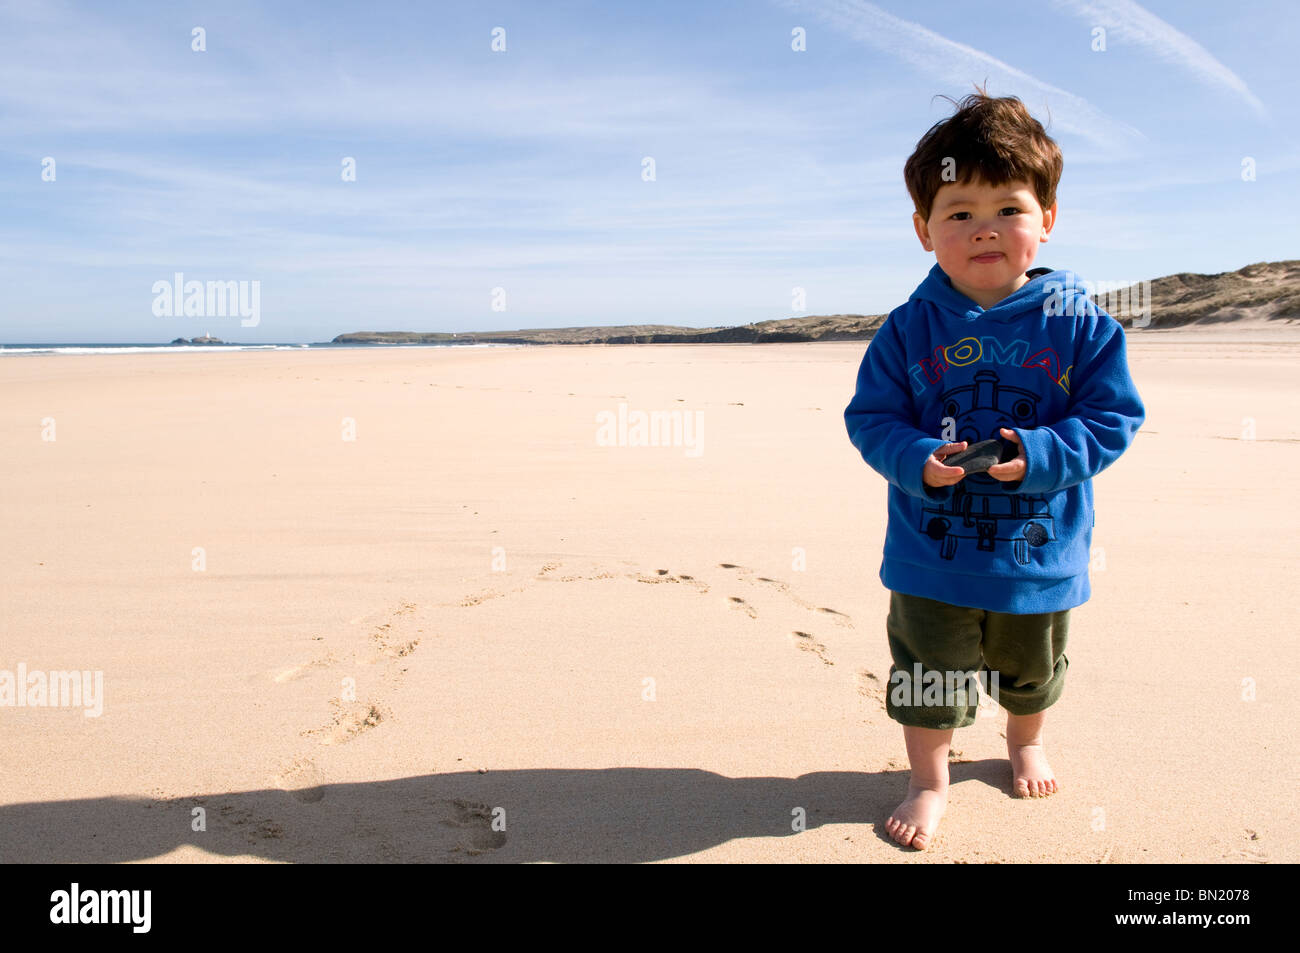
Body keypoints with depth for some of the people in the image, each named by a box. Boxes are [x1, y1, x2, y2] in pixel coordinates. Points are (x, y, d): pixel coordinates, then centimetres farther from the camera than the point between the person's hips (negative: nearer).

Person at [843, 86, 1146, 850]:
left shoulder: (1082, 324, -11)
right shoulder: (910, 329, -10)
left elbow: (1113, 418, -8)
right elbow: (871, 417, -7)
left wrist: (1040, 456, -24)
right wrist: (917, 461, -25)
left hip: (1039, 552, 1)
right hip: (932, 551, -1)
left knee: (1031, 668, 25)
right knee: (928, 668, 10)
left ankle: (1026, 742, 56)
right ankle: (930, 782, 35)